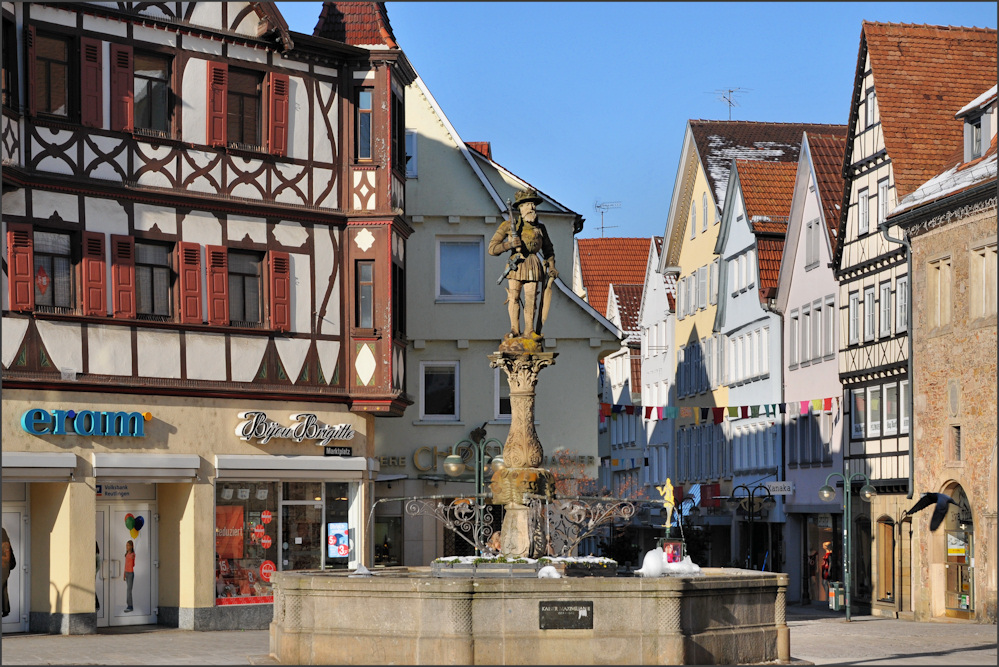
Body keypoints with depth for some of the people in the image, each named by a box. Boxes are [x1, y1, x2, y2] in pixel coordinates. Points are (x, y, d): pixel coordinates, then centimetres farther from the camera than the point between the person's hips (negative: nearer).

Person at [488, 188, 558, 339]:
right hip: (516, 266, -2)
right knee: (513, 297, -3)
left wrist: (551, 267, 13)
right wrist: (509, 244, -17)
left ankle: (529, 332, 4)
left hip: (534, 266, 2)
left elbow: (548, 250, 24)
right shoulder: (508, 225, 0)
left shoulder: (540, 227, 11)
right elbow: (492, 249, -2)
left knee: (531, 299, -1)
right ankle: (514, 330, 7)